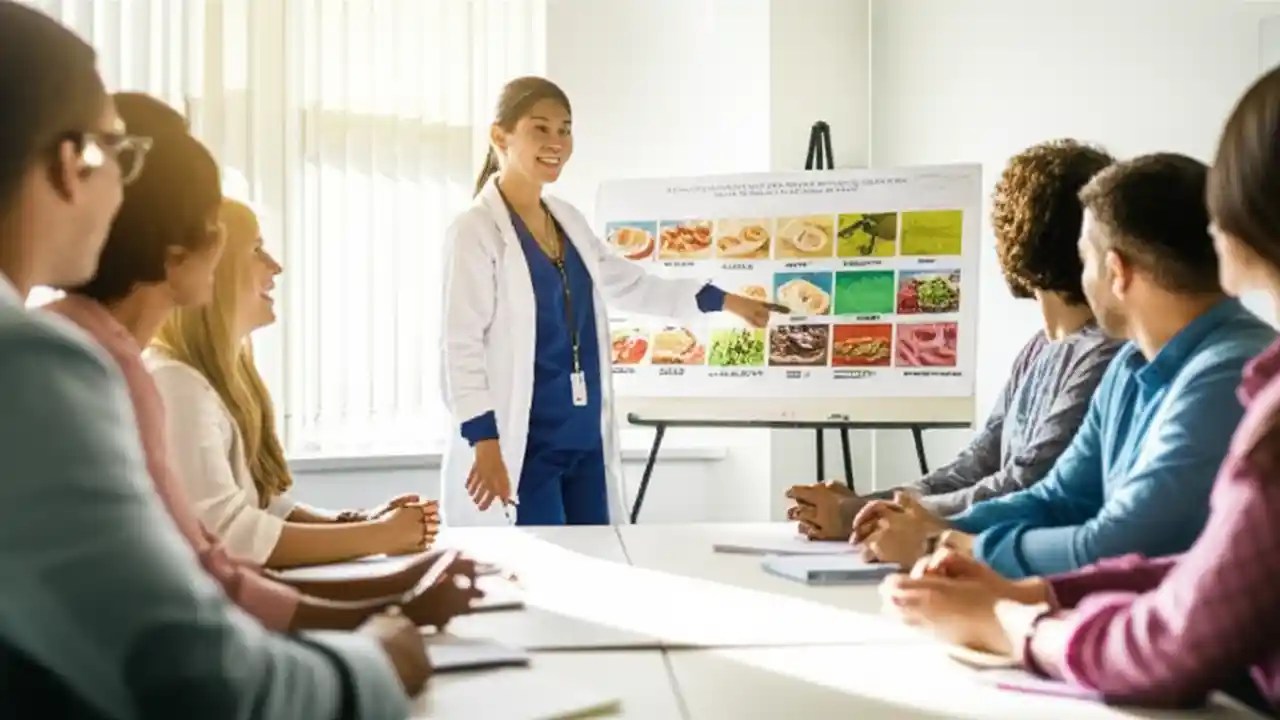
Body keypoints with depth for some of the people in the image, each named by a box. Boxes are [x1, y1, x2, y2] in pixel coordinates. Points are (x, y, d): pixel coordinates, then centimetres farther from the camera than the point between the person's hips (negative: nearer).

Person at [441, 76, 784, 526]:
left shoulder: (569, 221, 12)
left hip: (585, 438, 8)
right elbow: (461, 345, -14)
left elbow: (632, 284, 26)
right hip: (520, 445, -8)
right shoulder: (476, 230, -10)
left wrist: (725, 301, 29)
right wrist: (484, 444, -20)